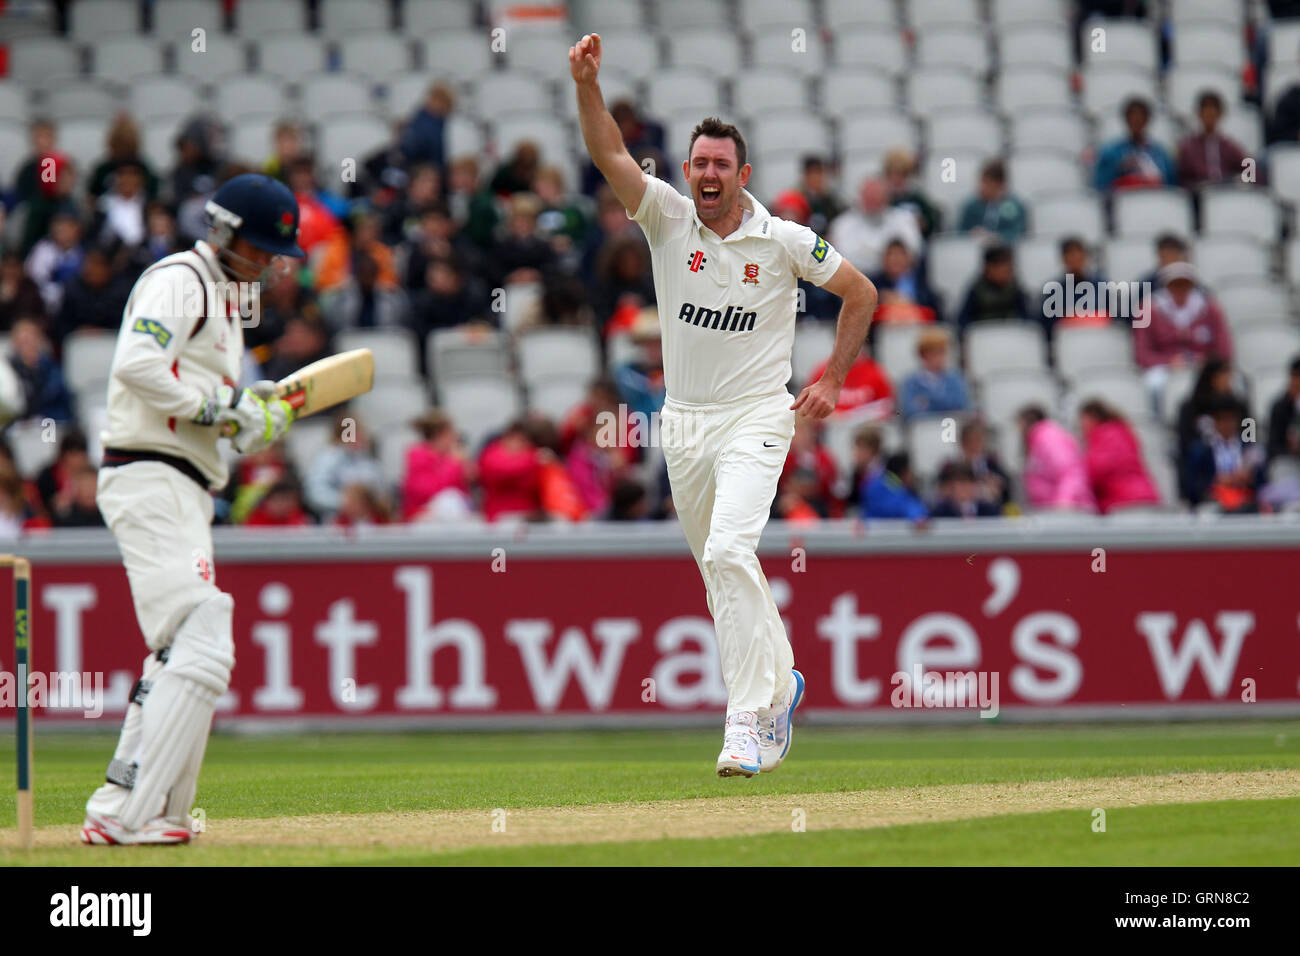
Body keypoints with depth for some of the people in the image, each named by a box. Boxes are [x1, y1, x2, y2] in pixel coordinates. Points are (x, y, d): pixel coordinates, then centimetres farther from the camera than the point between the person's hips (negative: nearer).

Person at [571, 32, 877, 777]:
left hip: (756, 417, -4)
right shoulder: (667, 218, -2)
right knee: (719, 565, 15)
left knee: (729, 553, -22)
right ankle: (780, 681, 39)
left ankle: (747, 727, -24)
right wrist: (587, 83, -32)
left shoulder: (784, 241, -7)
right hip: (684, 421, 4)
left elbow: (861, 293, 7)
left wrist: (832, 381, 3)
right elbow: (610, 155, -16)